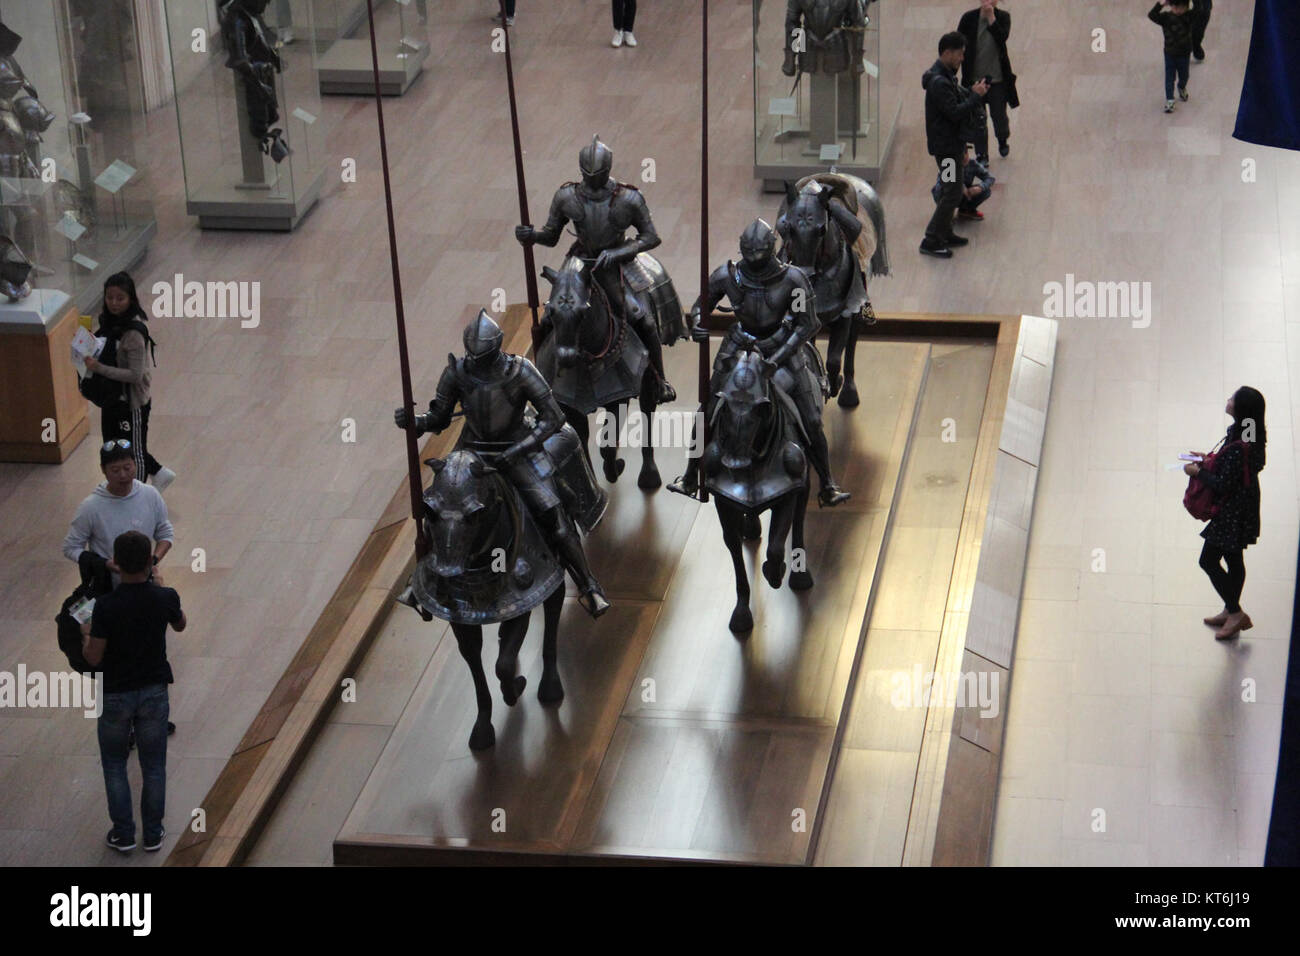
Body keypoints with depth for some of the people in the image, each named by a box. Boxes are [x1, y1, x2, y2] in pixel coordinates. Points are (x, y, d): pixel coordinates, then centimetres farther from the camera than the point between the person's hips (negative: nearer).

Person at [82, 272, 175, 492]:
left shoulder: (133, 333, -27)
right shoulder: (109, 320, -2)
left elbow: (135, 374, -28)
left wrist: (99, 368, -33)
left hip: (133, 401, -9)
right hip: (114, 397, 9)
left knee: (134, 451, 10)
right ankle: (159, 474, 42)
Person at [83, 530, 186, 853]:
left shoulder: (106, 606, -23)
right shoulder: (165, 598, -13)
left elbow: (93, 658, -17)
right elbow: (180, 624, 10)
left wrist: (86, 637, 4)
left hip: (116, 695, -2)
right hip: (154, 692, 2)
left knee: (114, 765, 18)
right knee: (153, 766, 16)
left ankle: (123, 834, 22)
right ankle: (153, 834, 25)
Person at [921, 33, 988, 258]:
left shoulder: (946, 76, 9)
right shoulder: (939, 82, -24)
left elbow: (958, 99, 19)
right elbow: (955, 112, -27)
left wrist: (972, 92, 2)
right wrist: (976, 96, -18)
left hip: (952, 142, 11)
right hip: (945, 145, -11)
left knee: (950, 191, 19)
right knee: (952, 193, -6)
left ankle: (944, 234, 29)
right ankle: (931, 241, -2)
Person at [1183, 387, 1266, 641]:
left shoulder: (1238, 446, -32)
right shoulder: (1253, 436, -3)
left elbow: (1223, 484, -26)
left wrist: (1198, 472, -13)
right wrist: (1210, 459, 7)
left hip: (1232, 512, -10)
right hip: (1243, 508, 10)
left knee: (1209, 561, 3)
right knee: (1233, 559, 22)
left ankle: (1236, 613, 10)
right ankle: (1231, 611, 36)